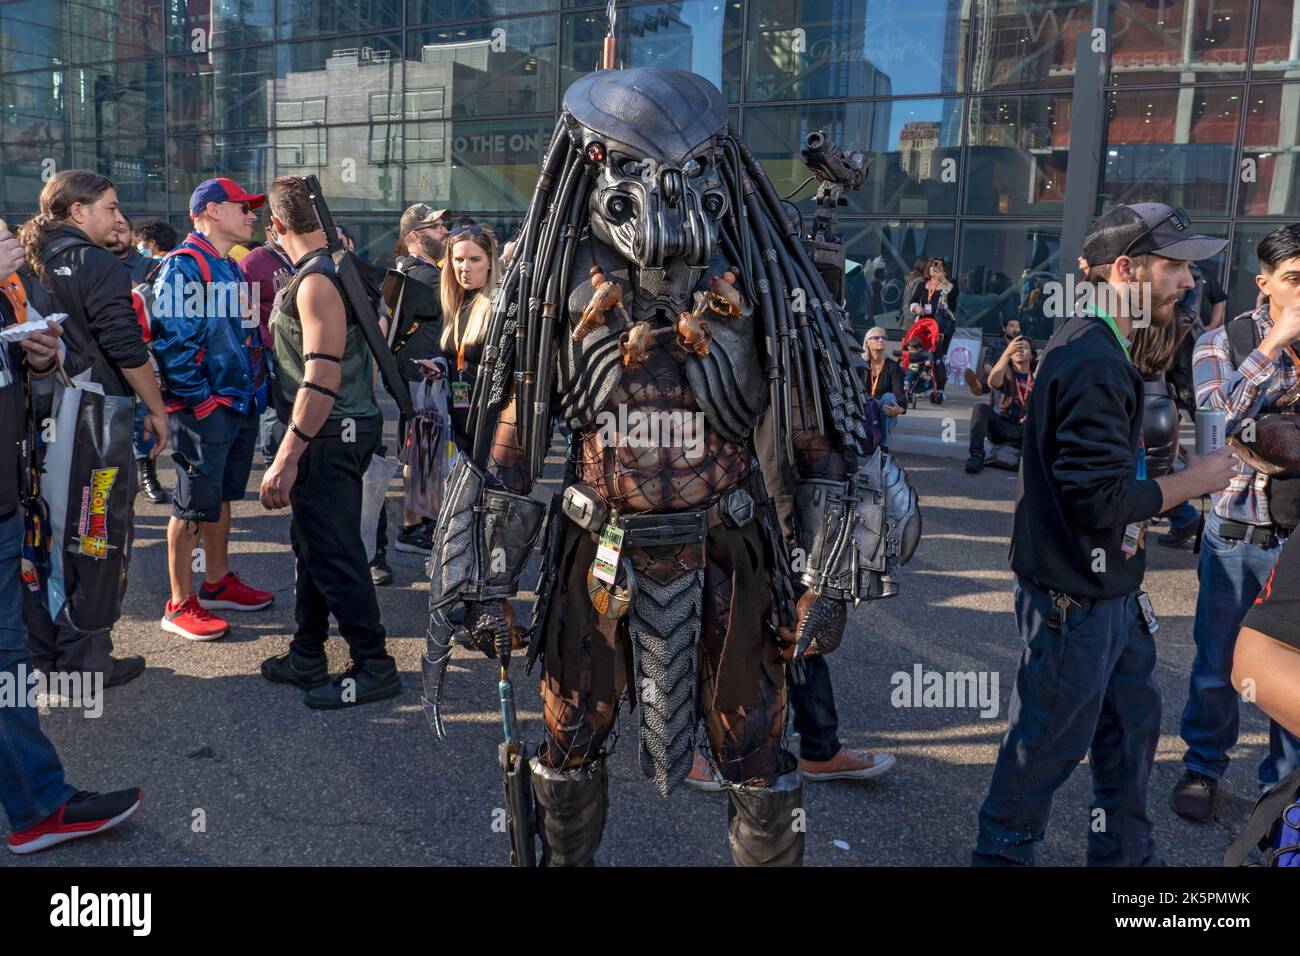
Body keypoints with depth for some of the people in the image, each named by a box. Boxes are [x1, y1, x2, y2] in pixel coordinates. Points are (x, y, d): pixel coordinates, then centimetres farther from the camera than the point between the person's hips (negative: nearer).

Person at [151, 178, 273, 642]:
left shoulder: (231, 268, 16)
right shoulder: (184, 265, -14)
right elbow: (172, 339, -21)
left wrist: (255, 389, 13)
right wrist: (201, 400, -20)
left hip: (241, 403, 9)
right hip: (205, 408, -9)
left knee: (222, 497, 17)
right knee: (195, 505, -2)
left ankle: (218, 582, 30)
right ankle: (180, 605, 8)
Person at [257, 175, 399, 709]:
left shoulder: (316, 281, -18)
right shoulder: (341, 268, 13)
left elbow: (322, 377, -25)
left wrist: (286, 457, -24)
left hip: (330, 436, -10)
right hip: (348, 426, 10)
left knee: (334, 554, -3)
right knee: (311, 545, 17)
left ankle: (374, 668, 9)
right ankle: (306, 659, 29)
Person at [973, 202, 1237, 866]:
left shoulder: (1099, 349, 11)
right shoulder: (1094, 364, -24)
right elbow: (1100, 499, -28)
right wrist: (1192, 481, -14)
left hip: (1108, 587, 10)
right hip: (1075, 596, -10)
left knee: (1132, 718, 21)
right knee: (1051, 741, 6)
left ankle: (1125, 852, 39)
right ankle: (1002, 853, 26)